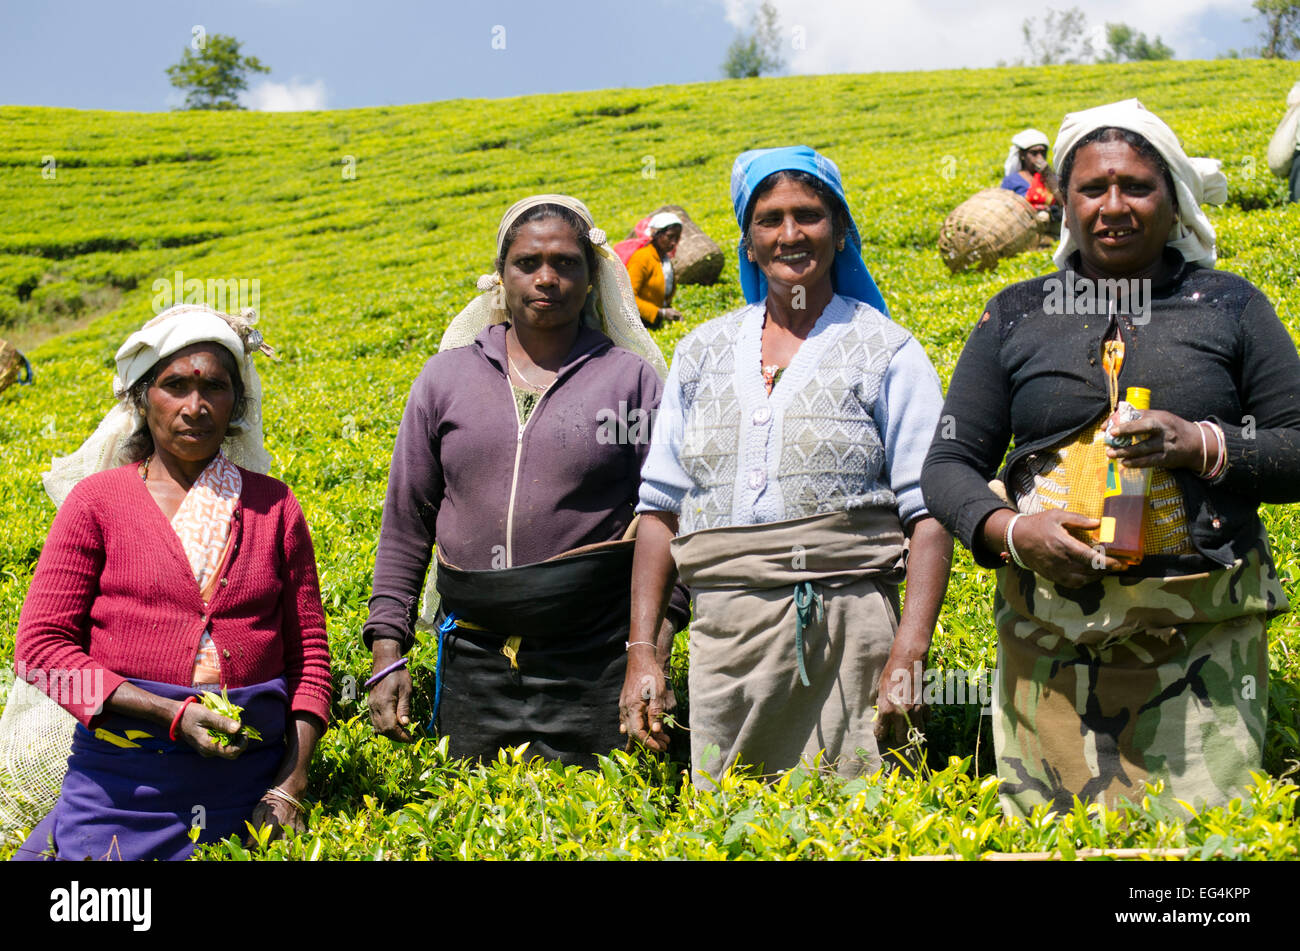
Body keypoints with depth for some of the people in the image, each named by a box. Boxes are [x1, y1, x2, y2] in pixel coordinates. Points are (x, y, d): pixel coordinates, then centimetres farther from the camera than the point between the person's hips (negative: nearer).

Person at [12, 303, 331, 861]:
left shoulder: (273, 506, 6)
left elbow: (309, 652, 8)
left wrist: (291, 784, -3)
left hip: (248, 782, 2)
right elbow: (40, 644, -3)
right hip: (123, 781, -1)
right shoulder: (98, 501, 1)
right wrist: (171, 714, -14)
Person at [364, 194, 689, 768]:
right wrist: (387, 651, 4)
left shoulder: (631, 378, 2)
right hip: (474, 661, 2)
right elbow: (406, 523, 10)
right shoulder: (447, 376, 9)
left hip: (594, 667, -2)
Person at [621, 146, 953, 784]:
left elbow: (929, 512, -3)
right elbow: (660, 508, 12)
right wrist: (641, 653, 4)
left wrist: (909, 656, -14)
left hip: (844, 635, -3)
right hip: (723, 639, 3)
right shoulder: (701, 353, 12)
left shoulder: (887, 353, 2)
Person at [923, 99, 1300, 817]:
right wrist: (1009, 530, -9)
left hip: (1204, 637, 0)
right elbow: (947, 467, 10)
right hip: (1053, 641, 1)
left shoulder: (1230, 306, 9)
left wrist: (1207, 447, -11)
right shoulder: (1015, 317, 10)